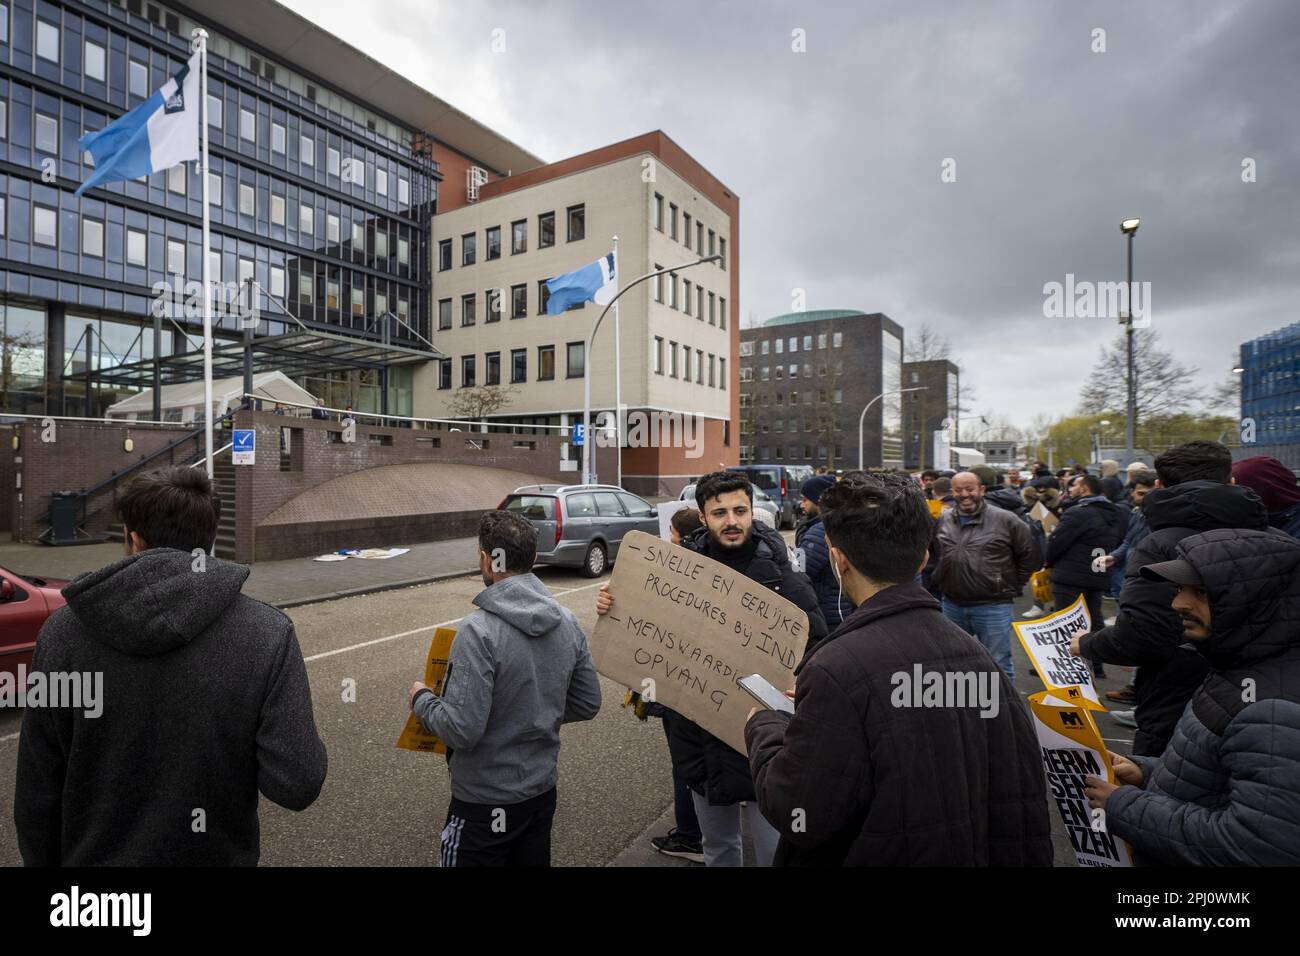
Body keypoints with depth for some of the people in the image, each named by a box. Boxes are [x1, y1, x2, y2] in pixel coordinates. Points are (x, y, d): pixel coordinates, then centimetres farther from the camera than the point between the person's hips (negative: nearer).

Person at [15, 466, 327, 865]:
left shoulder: (63, 631, -14)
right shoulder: (268, 634, -21)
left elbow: (36, 791, -6)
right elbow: (295, 786, -22)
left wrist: (42, 860, 11)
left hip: (93, 856, 1)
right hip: (216, 854, -1)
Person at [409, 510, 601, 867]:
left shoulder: (479, 630, -25)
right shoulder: (567, 620, -6)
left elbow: (462, 729, -25)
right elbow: (587, 704, 1)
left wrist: (421, 699, -7)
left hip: (485, 804, -5)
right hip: (543, 792, 6)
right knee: (533, 861, 25)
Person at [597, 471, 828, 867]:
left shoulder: (782, 578, -12)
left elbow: (816, 648, -8)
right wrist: (612, 607, -13)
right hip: (700, 734, 3)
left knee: (775, 849, 9)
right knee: (718, 847, 24)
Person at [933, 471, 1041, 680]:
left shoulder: (1005, 520, -5)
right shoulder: (942, 520, 5)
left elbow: (1031, 555, 2)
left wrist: (1012, 586, 2)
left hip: (993, 606, -4)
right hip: (952, 606, 4)